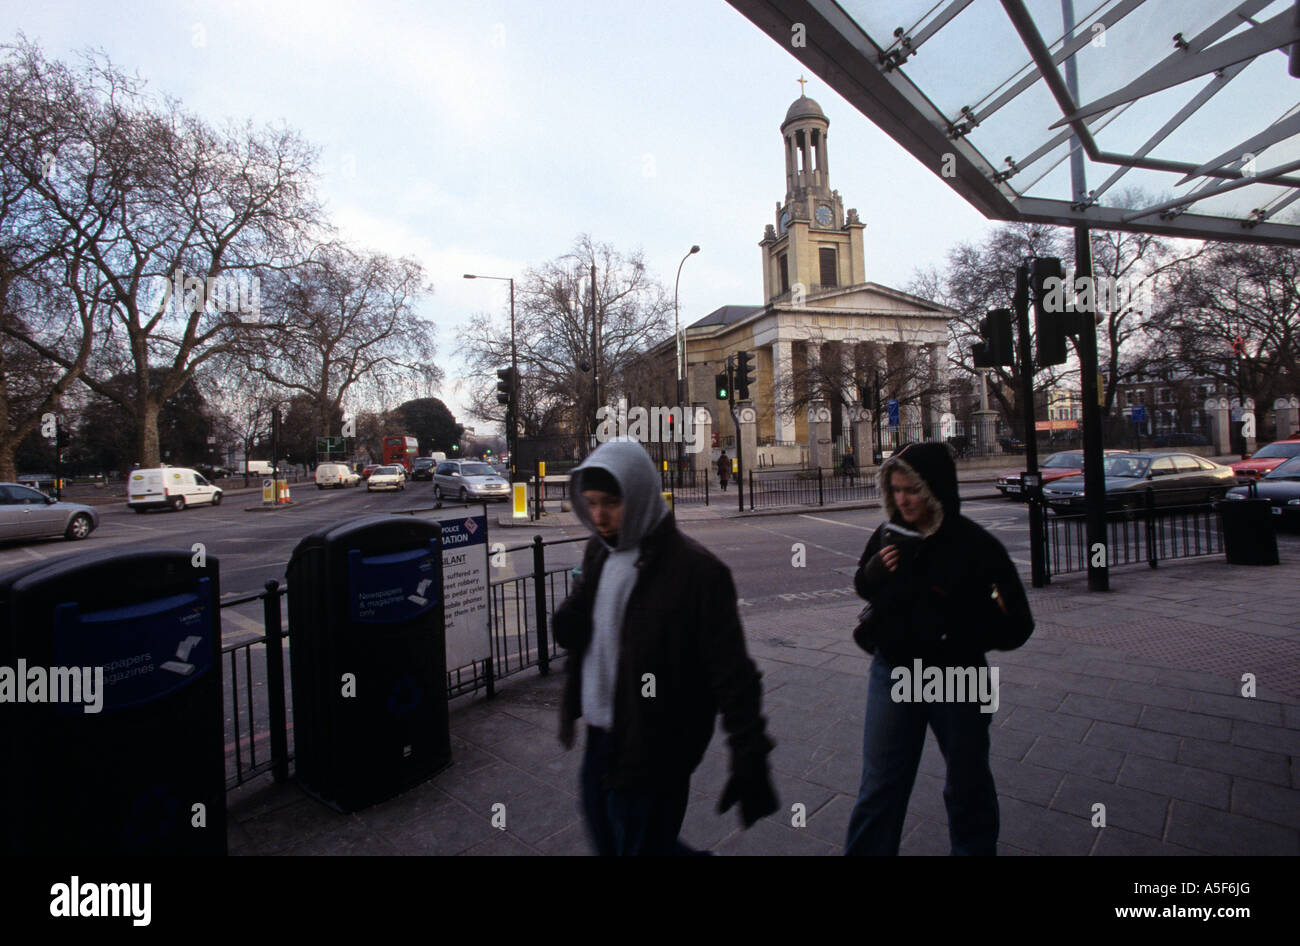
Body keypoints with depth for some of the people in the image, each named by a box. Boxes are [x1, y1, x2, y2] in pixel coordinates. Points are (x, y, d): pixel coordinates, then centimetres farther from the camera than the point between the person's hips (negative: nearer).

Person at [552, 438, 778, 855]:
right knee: (606, 839, 25)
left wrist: (749, 761, -16)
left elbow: (732, 673, -18)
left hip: (653, 752, -8)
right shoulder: (598, 552, 1)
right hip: (600, 740, 8)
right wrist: (569, 621, -11)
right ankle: (696, 857, 47)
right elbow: (574, 632, 12)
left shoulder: (694, 568, -22)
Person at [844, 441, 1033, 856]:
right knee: (879, 784, 11)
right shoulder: (889, 535, -6)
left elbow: (1017, 628, -17)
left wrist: (960, 629, -33)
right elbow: (863, 588, 8)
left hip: (958, 680, -2)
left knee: (968, 782, 22)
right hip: (893, 672, 2)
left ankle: (974, 848, 48)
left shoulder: (976, 546, -18)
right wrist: (875, 570, -14)